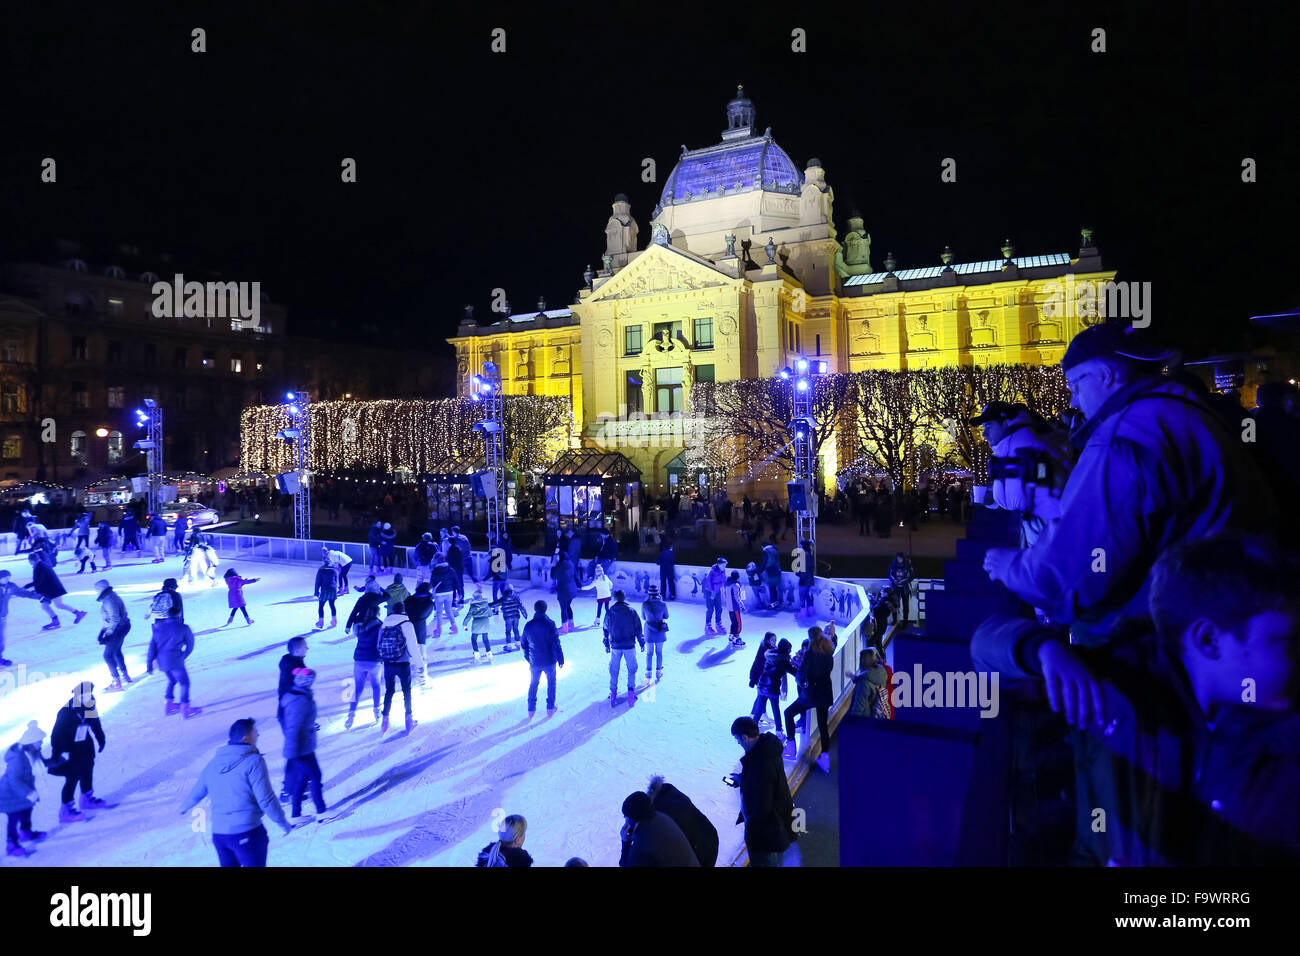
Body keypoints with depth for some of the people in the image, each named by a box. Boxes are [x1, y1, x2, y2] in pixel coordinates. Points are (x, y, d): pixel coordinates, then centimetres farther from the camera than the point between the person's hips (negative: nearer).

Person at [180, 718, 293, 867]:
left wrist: (185, 806, 43)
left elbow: (197, 792, 21)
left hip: (218, 833, 7)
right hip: (247, 833, -6)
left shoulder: (214, 762, 6)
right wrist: (283, 822, -6)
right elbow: (266, 799, -18)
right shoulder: (254, 761, -15)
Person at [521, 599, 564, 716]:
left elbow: (524, 644, 6)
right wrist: (560, 658, -4)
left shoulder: (528, 626, -5)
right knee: (551, 683, 16)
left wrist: (528, 658, 20)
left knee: (533, 684, 18)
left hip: (534, 662, 3)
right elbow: (556, 644, -15)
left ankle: (531, 709, 23)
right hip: (549, 661, -2)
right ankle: (550, 708, 21)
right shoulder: (550, 624, -17)